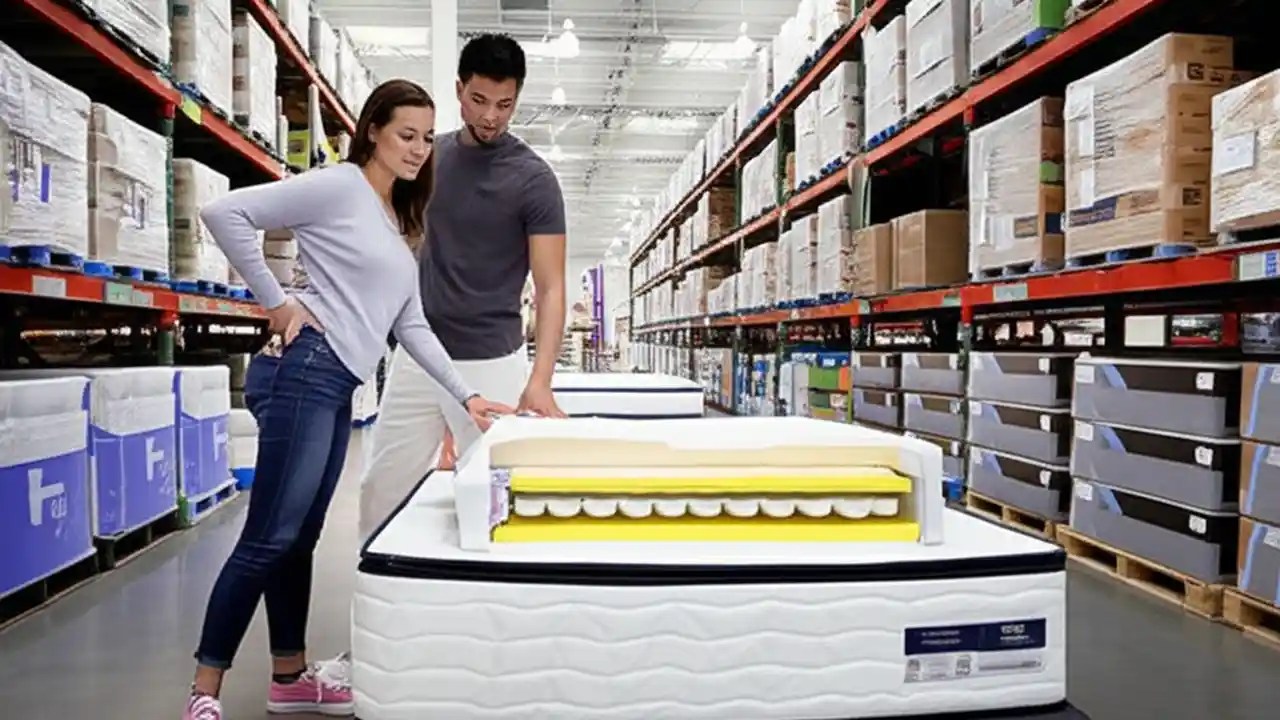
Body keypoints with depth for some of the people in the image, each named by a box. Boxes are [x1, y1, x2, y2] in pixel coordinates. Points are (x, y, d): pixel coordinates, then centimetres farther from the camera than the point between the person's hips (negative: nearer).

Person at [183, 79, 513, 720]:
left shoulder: (401, 224, 21)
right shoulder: (338, 186, -4)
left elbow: (411, 326, 18)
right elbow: (225, 213, -11)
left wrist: (464, 396, 11)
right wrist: (277, 302, -10)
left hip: (338, 388, 8)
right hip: (306, 372, -8)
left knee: (298, 538, 14)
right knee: (269, 538, -6)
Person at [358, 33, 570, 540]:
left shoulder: (533, 179, -9)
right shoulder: (429, 155, 6)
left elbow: (550, 287, -14)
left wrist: (539, 380, -27)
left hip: (491, 364, -5)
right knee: (381, 490, 10)